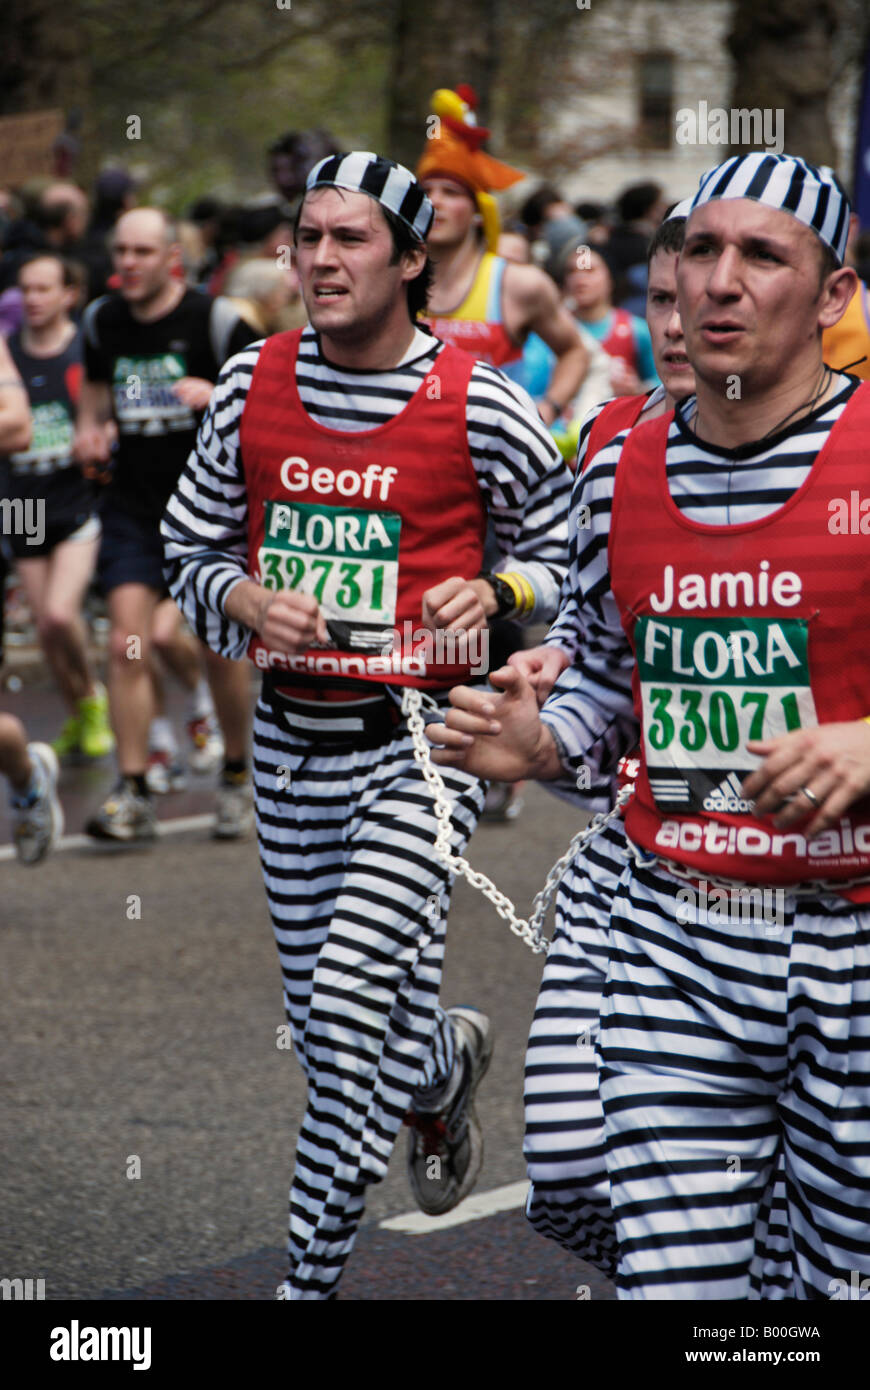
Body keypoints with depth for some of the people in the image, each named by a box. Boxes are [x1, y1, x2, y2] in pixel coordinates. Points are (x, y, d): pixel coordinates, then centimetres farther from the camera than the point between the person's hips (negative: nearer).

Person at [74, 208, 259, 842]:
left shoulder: (215, 320, -8)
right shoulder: (101, 322, 6)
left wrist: (219, 394, -21)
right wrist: (91, 433, 1)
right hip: (133, 506, 3)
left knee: (218, 647, 0)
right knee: (127, 643, -8)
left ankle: (238, 777, 22)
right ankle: (132, 794, -4)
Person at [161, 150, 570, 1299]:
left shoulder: (478, 405, -8)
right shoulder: (252, 384, 2)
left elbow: (562, 548, 5)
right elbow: (191, 546, 12)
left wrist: (495, 594, -15)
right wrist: (251, 603, -9)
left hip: (423, 741, -4)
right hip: (292, 740, 5)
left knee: (351, 1002, -16)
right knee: (330, 1030, 13)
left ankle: (314, 1273, -4)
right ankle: (445, 1061, 49)